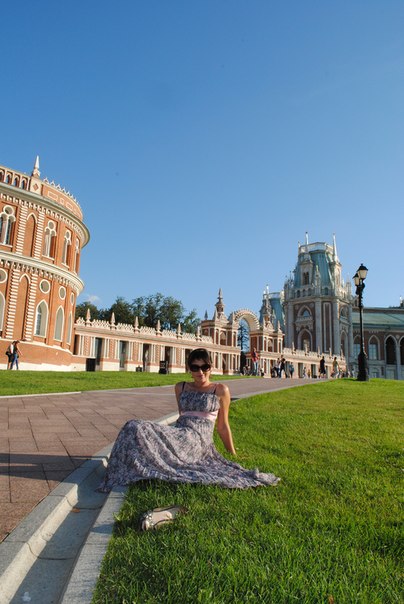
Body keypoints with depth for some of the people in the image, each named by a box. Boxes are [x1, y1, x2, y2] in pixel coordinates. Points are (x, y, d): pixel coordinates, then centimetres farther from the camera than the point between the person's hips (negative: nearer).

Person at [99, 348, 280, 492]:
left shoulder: (220, 390, 7)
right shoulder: (181, 388, 19)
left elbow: (222, 426, 12)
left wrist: (233, 455, 14)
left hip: (198, 439, -5)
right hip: (179, 433, 5)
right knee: (134, 427, -25)